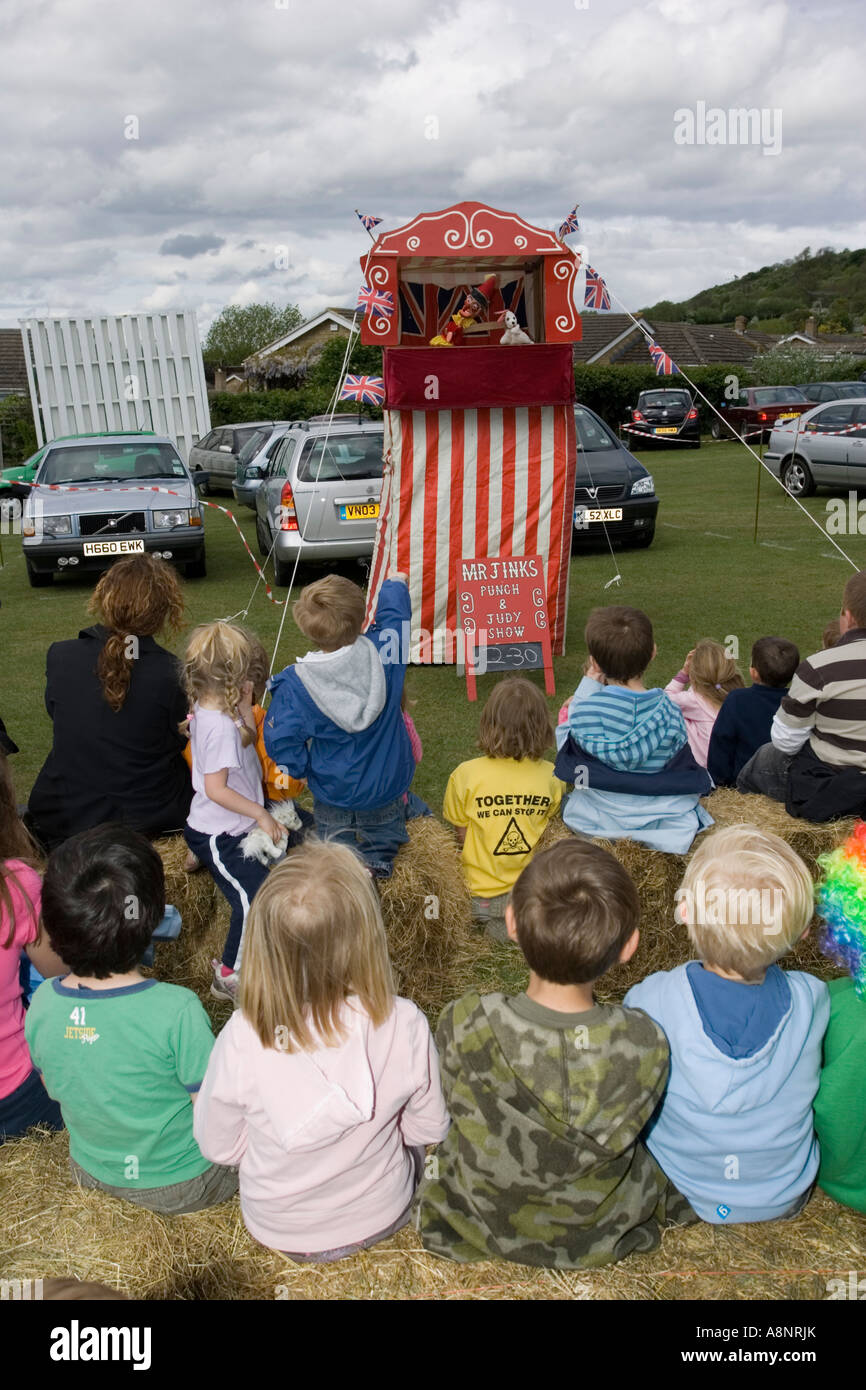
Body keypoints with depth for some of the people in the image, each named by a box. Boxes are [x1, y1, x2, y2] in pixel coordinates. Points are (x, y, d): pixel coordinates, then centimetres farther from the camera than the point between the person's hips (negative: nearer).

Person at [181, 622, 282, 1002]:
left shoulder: (206, 710, 3)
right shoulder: (219, 726, -26)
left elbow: (248, 743, 15)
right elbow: (216, 788, -25)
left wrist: (245, 709, -1)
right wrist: (261, 814, -18)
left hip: (223, 827, 10)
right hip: (219, 836, -10)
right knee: (254, 898, -6)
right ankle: (229, 975, 7)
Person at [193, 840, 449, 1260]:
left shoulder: (241, 1038, -32)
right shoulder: (404, 1025, -31)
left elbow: (217, 1146, -14)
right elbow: (430, 1128, -13)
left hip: (277, 1229, 1)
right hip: (381, 1217, 0)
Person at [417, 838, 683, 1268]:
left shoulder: (464, 1026, -35)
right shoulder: (645, 1043, -34)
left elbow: (453, 1105, -13)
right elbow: (628, 1129, -12)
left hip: (483, 1224, 0)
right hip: (602, 1235, 0)